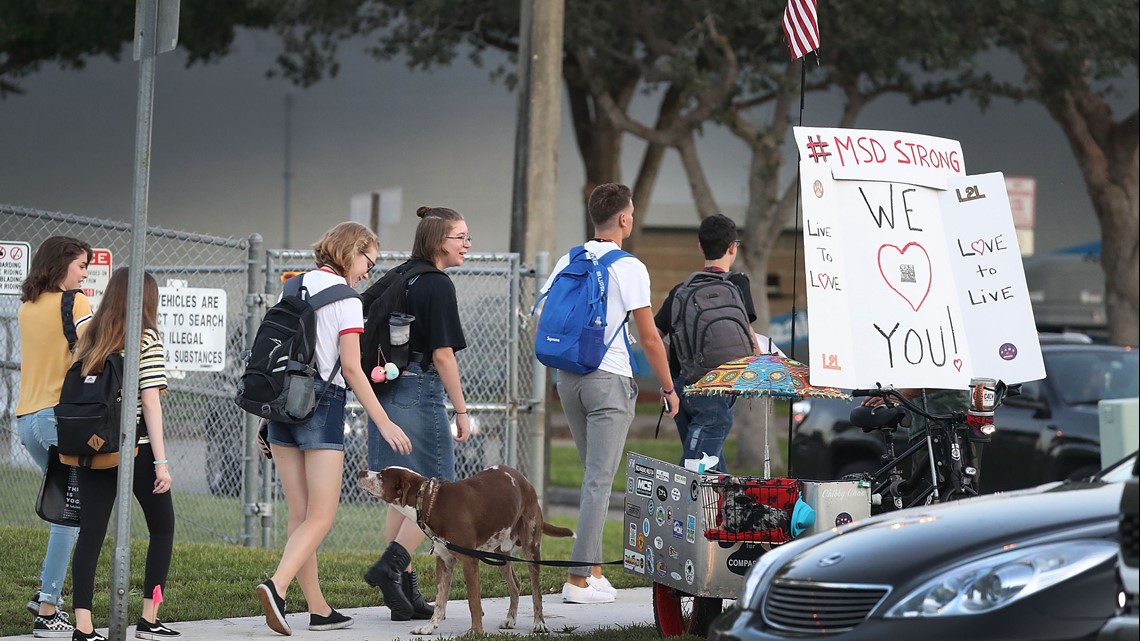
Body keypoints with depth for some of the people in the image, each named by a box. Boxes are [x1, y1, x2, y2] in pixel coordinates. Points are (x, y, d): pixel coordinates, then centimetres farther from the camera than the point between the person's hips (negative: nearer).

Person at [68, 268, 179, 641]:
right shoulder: (146, 340, -6)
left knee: (90, 533, 1)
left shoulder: (89, 339, 8)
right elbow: (151, 403, -11)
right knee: (162, 528, 12)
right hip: (136, 449, -4)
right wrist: (161, 462, -10)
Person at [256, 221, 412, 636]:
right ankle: (277, 586, -25)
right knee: (320, 518, -5)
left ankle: (318, 609, 10)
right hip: (322, 403, -7)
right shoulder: (344, 296, -6)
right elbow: (351, 368, -12)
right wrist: (383, 423, -9)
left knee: (300, 516, 8)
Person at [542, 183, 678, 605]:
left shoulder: (568, 262, 7)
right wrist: (668, 388, 3)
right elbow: (649, 338, -9)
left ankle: (594, 570, 16)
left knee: (594, 476, 17)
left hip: (568, 376, 6)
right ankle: (578, 579, -7)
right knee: (599, 480, -4)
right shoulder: (629, 268, -10)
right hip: (609, 380, -6)